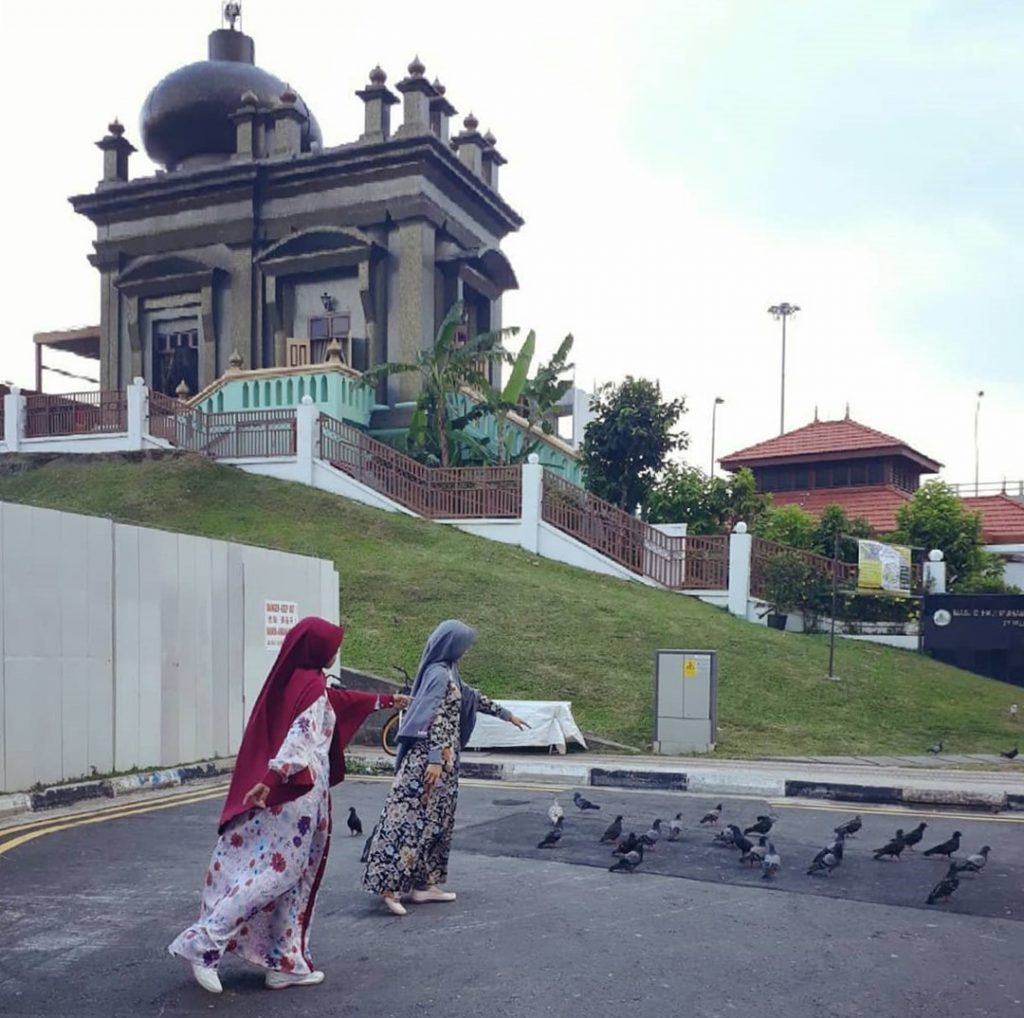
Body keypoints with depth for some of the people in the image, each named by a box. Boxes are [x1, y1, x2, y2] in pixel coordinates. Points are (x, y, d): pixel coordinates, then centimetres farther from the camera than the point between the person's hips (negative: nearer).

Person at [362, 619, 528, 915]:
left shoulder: (447, 673, 15)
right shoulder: (440, 674, -14)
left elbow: (472, 696, 28)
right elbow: (435, 719, -22)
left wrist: (506, 714, 36)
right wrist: (436, 759, -26)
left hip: (443, 759, 10)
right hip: (429, 760, -10)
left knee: (434, 821, 11)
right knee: (411, 819, -10)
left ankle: (424, 884, 15)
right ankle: (388, 885, -9)